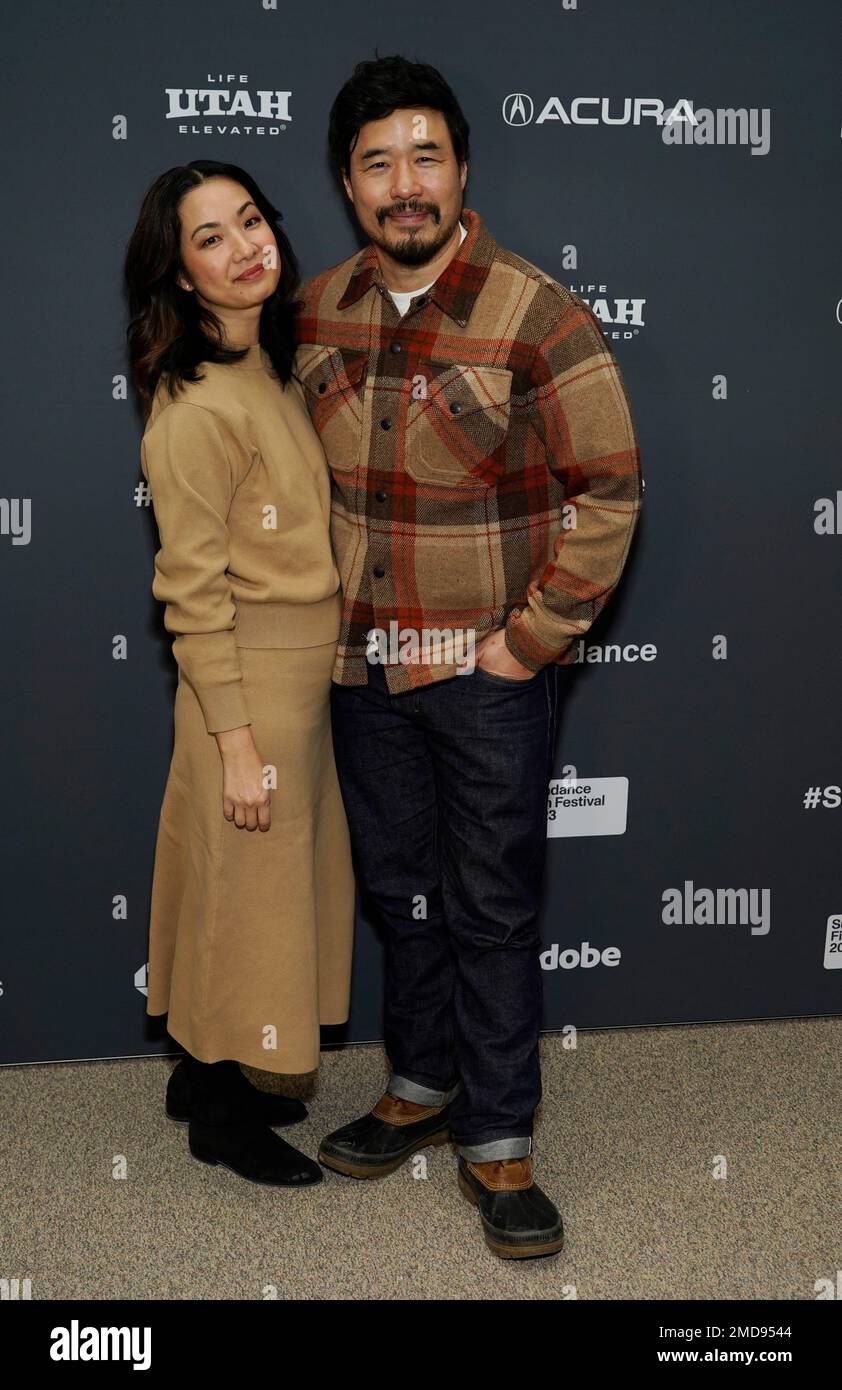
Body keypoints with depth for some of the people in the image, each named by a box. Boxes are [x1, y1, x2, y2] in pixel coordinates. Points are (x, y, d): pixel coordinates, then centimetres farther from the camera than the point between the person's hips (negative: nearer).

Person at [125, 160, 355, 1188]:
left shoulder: (270, 371, 8)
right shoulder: (197, 408, -20)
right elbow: (192, 593, -20)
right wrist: (236, 738, -19)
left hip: (303, 675, 9)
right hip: (249, 683, -9)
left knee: (279, 881, 19)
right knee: (246, 885, 5)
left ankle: (206, 1074, 38)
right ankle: (219, 1119, 25)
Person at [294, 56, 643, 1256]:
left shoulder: (538, 316, -13)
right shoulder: (319, 311, 3)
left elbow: (608, 491, -12)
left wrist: (531, 639, -14)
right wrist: (326, 608, 9)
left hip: (492, 670, -5)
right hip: (364, 663, 5)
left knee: (493, 907, 5)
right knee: (401, 889, 17)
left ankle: (499, 1144, 21)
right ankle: (422, 1088, 37)